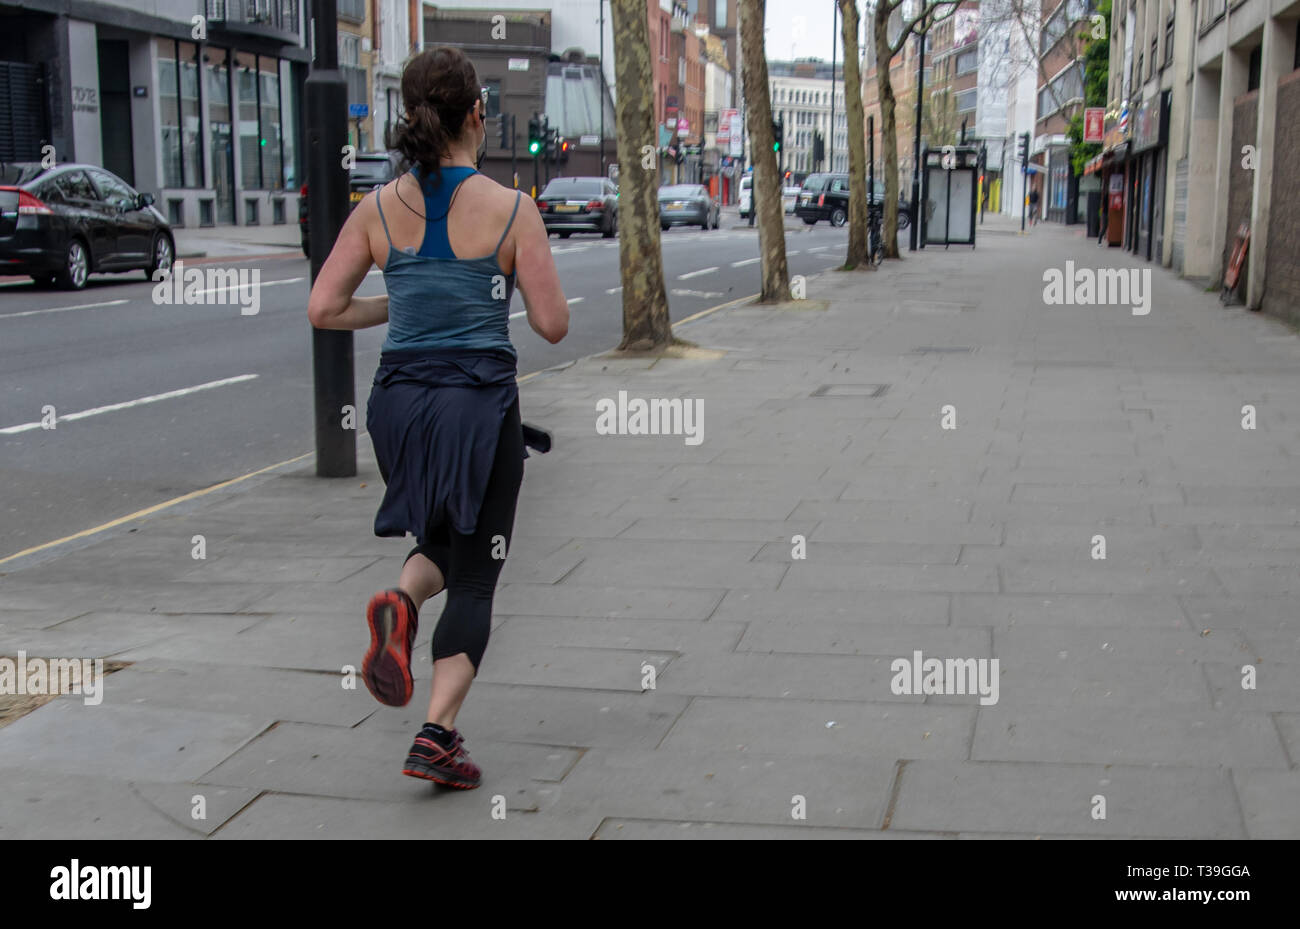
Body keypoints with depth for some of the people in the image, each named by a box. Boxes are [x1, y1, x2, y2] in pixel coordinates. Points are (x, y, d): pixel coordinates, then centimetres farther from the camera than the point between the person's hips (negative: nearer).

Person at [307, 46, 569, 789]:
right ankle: (438, 735, 0)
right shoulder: (511, 208, -8)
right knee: (476, 575, 8)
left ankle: (402, 602, -5)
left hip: (401, 400, 4)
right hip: (481, 403, -4)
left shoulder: (379, 209, 1)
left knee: (444, 541, 28)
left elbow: (323, 310, -1)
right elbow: (553, 324, -7)